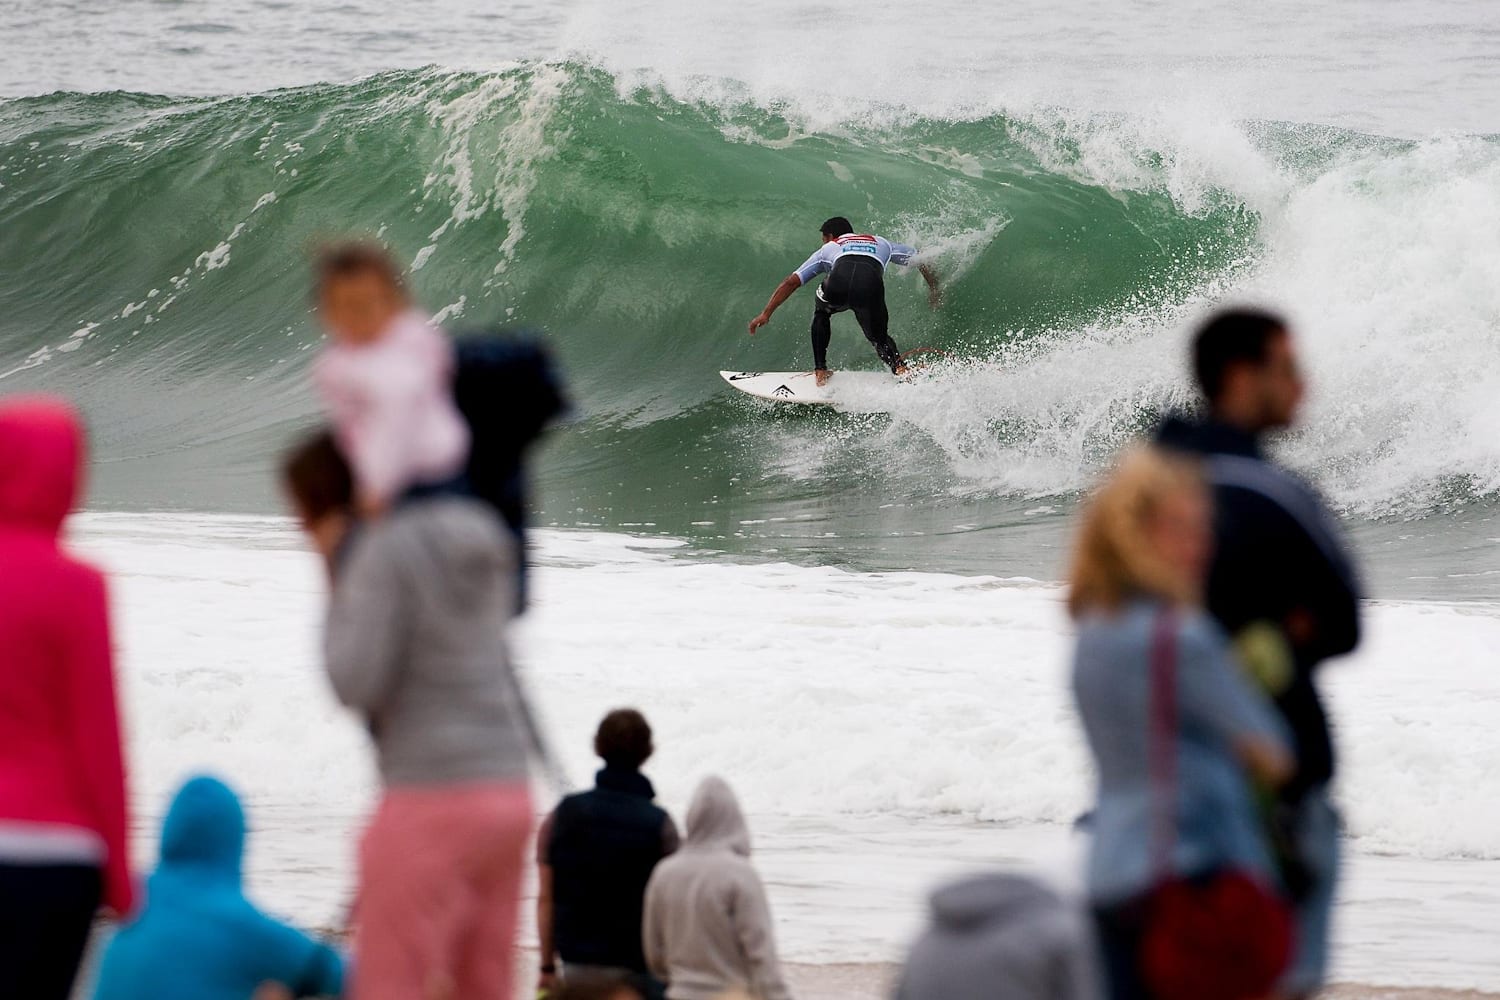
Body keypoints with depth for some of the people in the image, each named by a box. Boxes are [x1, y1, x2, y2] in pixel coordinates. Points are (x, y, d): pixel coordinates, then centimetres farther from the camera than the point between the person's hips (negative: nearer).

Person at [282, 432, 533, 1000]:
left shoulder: (387, 551, -11)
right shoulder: (479, 537, 12)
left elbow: (356, 683, -15)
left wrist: (339, 580, -3)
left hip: (433, 802, -8)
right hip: (506, 790, 8)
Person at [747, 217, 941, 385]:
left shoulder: (827, 249, 38)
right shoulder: (881, 243, 42)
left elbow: (792, 282, 32)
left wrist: (766, 314, 33)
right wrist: (934, 290, 53)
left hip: (839, 285, 0)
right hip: (871, 286, 0)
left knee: (821, 313, 35)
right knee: (879, 338, 21)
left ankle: (820, 371, 26)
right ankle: (899, 368, -12)